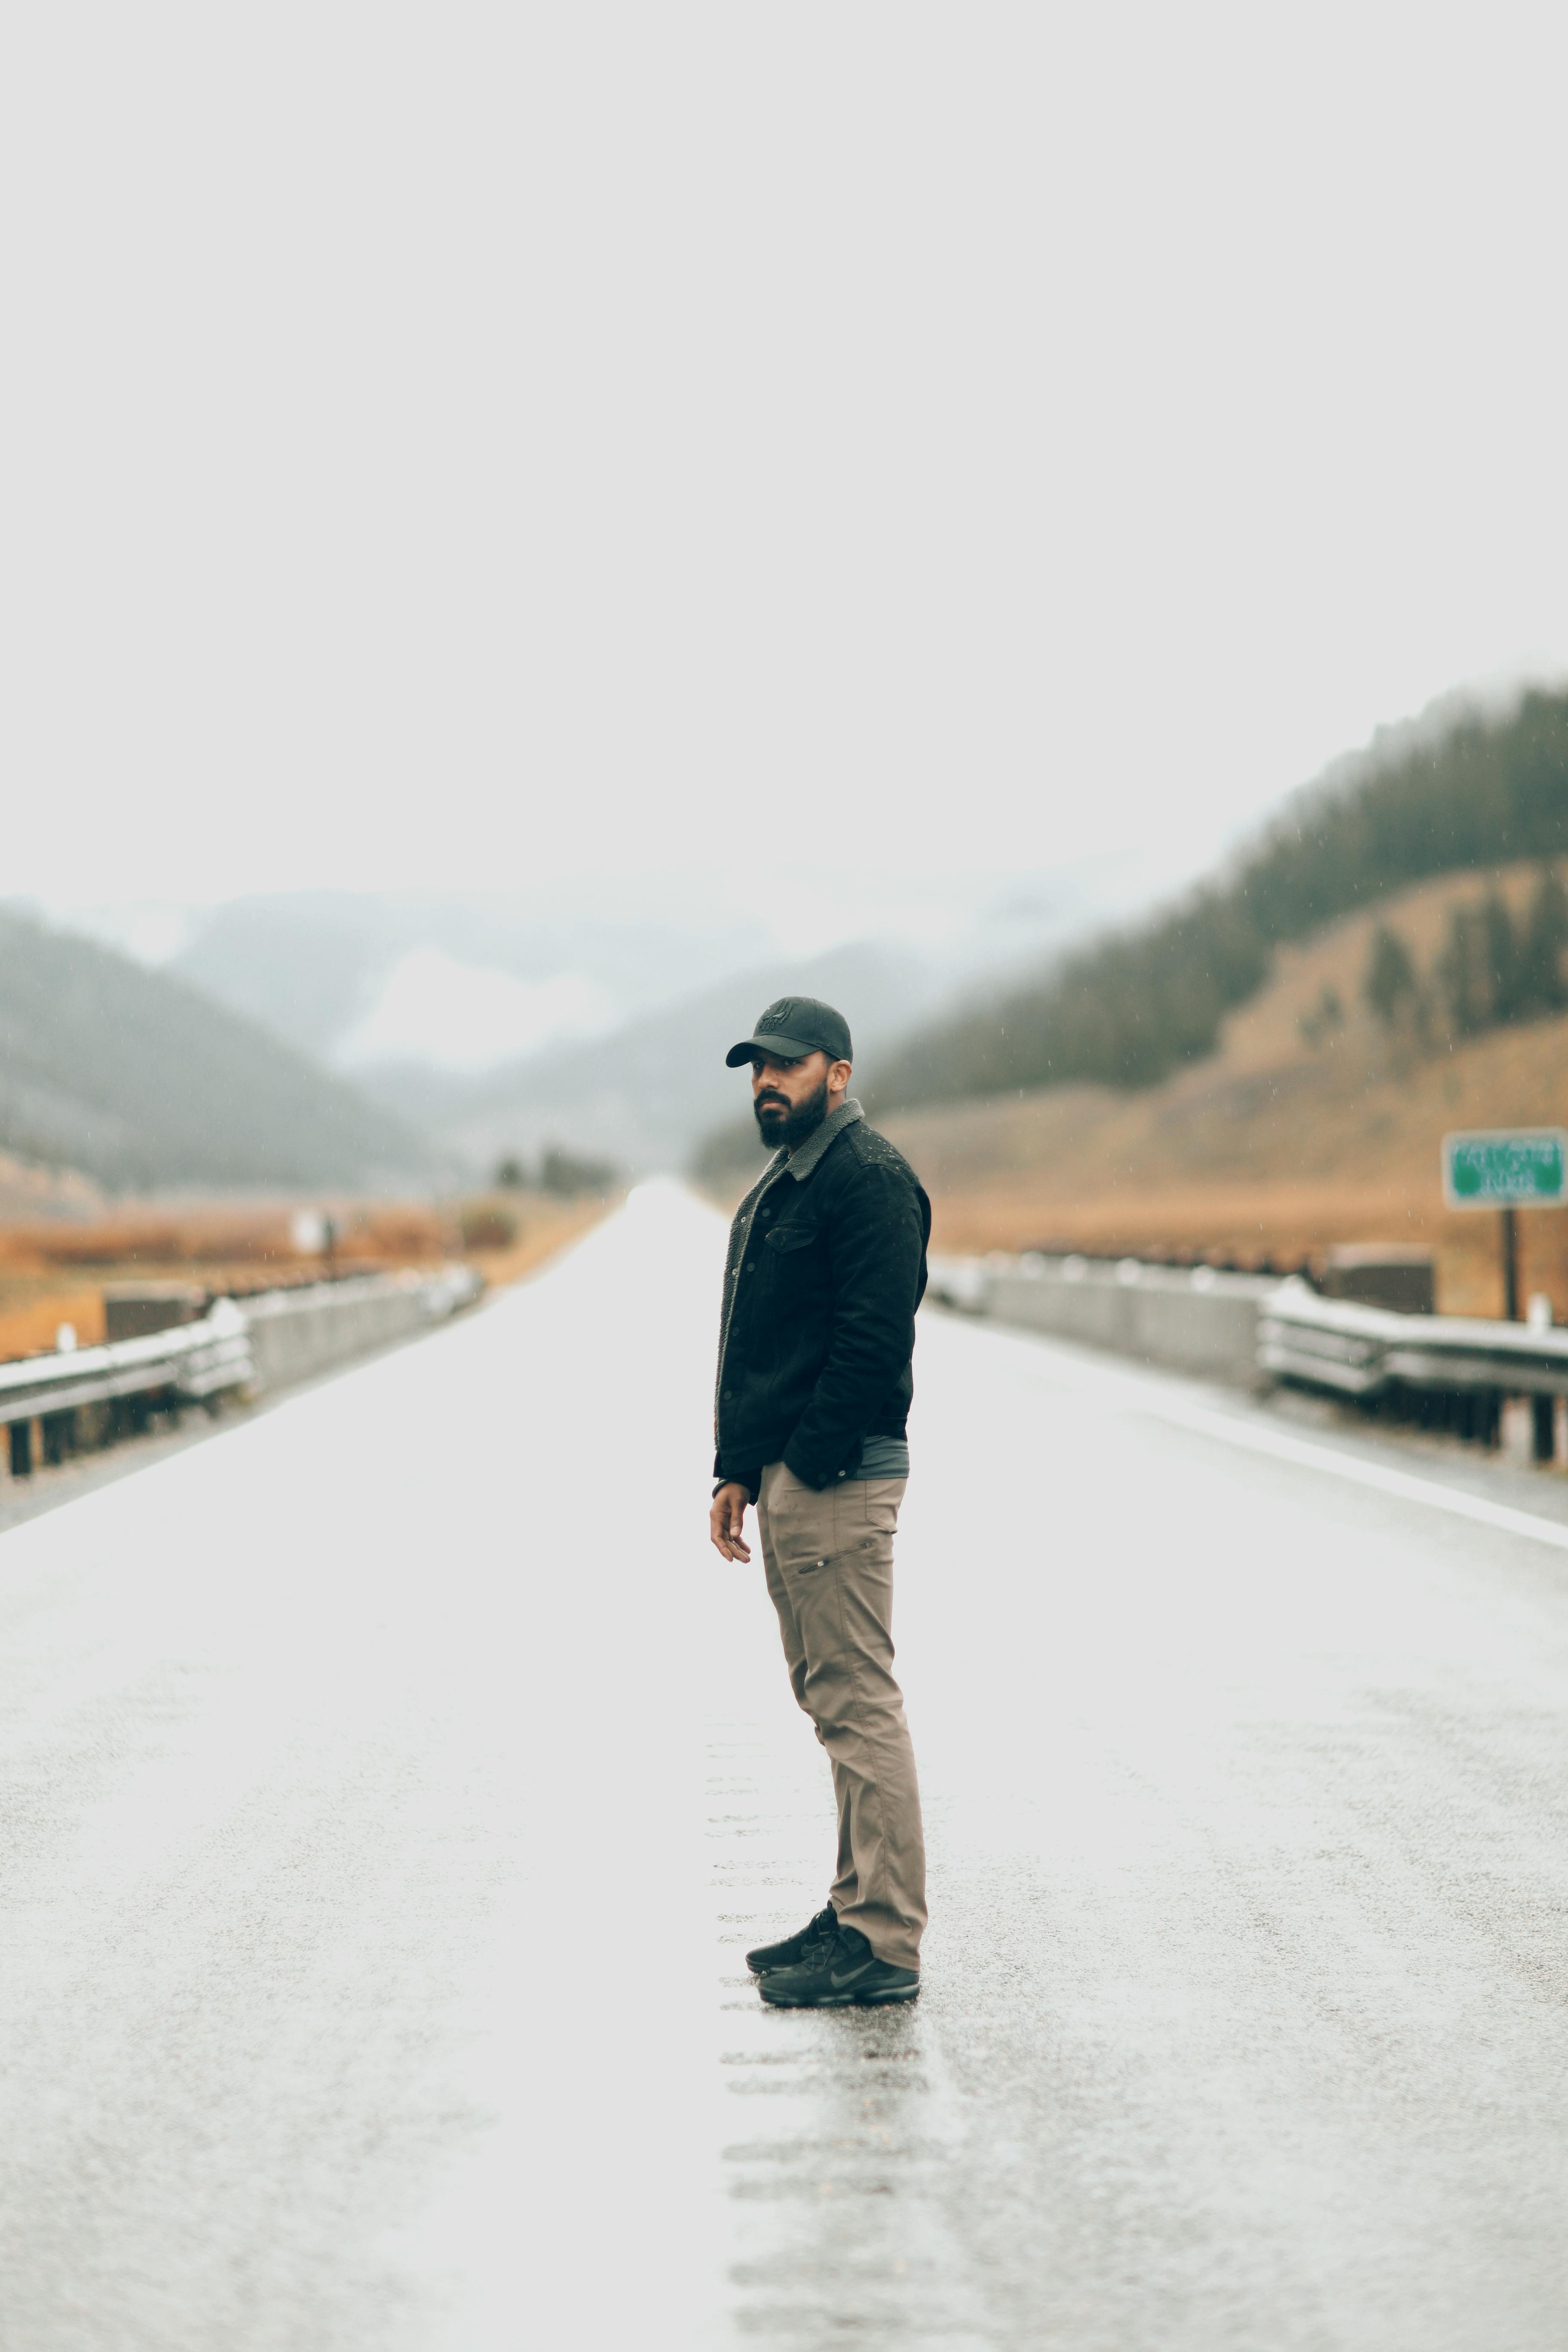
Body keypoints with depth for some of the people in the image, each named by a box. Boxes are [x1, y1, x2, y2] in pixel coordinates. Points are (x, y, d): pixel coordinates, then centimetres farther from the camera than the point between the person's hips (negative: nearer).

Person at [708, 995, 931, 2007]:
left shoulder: (868, 1176, -12)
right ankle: (858, 1911, 21)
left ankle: (883, 1945, -7)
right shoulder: (784, 1182, 20)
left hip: (838, 1478, -11)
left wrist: (809, 1467, -20)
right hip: (787, 1476, 11)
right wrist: (739, 1470, 16)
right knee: (834, 1699, 14)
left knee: (859, 1703, -9)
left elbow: (873, 1338, -20)